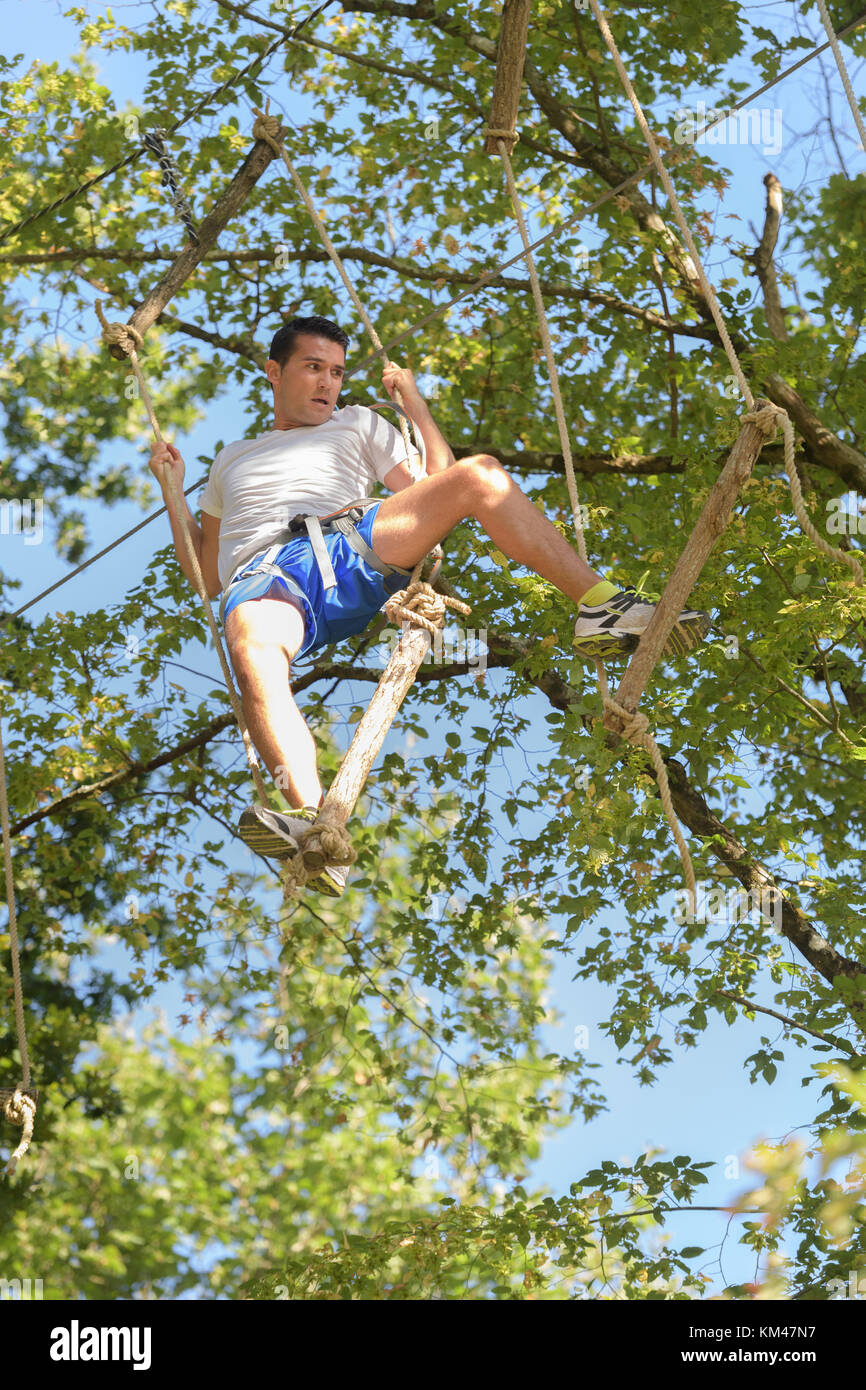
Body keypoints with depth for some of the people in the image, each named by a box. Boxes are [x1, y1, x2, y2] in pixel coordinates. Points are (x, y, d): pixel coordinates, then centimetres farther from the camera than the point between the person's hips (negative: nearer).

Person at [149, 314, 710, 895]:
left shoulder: (358, 424, 37)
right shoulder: (232, 459, 39)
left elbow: (439, 488, 21)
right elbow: (206, 577, 31)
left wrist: (412, 397, 23)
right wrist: (171, 488, 25)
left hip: (356, 543, 1)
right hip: (264, 577, -1)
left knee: (480, 473, -24)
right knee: (254, 651, -41)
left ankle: (601, 606, -26)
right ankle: (310, 816, -62)